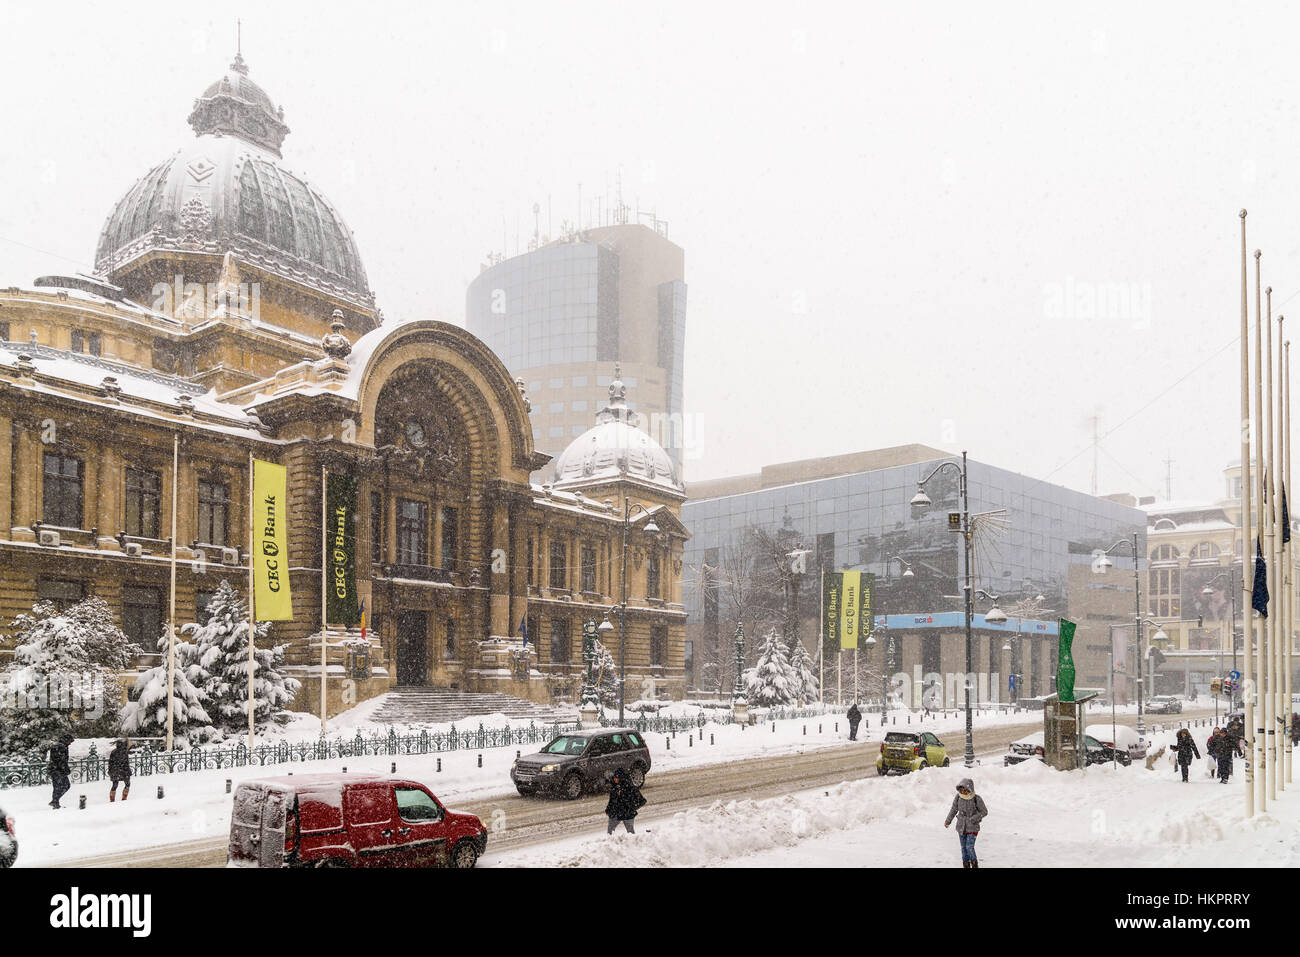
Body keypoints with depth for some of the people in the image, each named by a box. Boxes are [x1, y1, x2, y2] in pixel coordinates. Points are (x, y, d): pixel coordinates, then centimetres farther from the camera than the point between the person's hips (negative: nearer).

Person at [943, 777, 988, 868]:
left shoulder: (977, 799, -16)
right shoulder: (958, 797, -7)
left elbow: (984, 812, -7)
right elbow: (954, 809, 8)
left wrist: (973, 819, -18)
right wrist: (948, 821, 16)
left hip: (972, 827, -4)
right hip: (961, 827, 4)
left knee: (969, 847, -10)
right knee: (964, 847, 8)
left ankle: (975, 865, 12)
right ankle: (966, 866, 21)